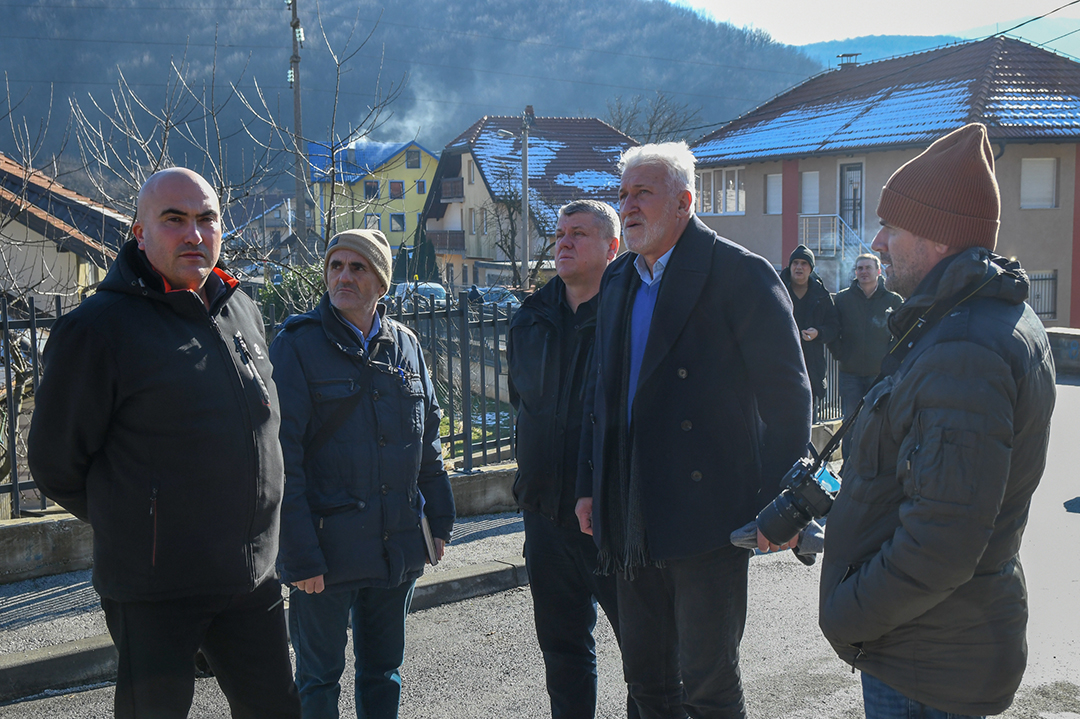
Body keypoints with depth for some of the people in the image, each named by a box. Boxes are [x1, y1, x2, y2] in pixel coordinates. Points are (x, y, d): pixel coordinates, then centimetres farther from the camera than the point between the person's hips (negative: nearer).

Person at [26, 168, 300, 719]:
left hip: (253, 578, 6)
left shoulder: (244, 311, 8)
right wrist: (136, 528, 4)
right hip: (154, 590, -6)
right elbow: (56, 463, -5)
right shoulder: (98, 326, -12)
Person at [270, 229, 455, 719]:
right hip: (327, 549, -4)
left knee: (384, 672, 18)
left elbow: (428, 441, 15)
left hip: (398, 547, 5)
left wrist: (439, 521, 11)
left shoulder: (405, 344, 8)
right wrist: (299, 554, -16)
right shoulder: (296, 344, -8)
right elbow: (282, 456, -12)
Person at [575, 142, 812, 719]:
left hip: (707, 517, -7)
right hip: (631, 519, 7)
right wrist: (589, 487, 16)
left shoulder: (739, 273, -8)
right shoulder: (617, 281, 13)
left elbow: (786, 393, -10)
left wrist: (779, 504, -13)